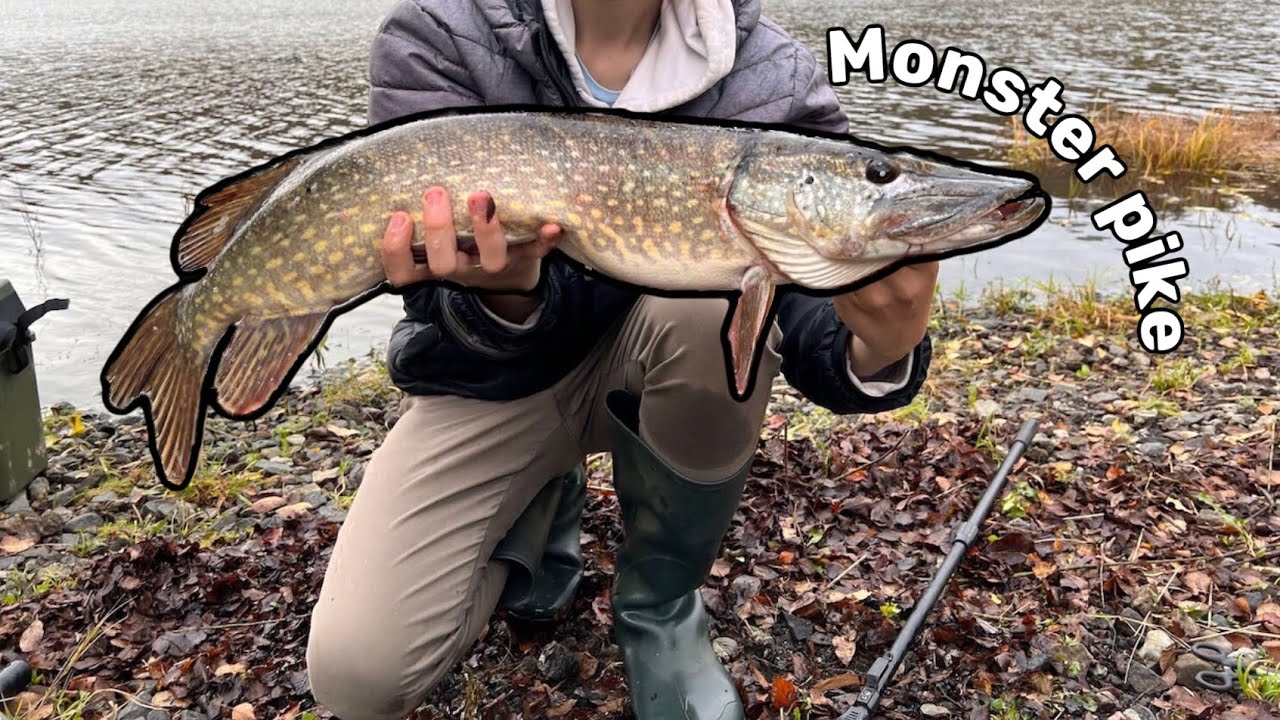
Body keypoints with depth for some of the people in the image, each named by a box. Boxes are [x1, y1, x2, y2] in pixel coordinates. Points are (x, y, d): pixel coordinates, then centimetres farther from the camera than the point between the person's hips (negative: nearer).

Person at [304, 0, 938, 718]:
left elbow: (812, 297, -20)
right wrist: (504, 298, -44)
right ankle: (538, 511, 16)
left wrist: (877, 355, -43)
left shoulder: (776, 78, -15)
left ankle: (660, 608, -7)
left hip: (666, 364, 1)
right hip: (492, 382, 0)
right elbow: (440, 303, -20)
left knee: (713, 296, -34)